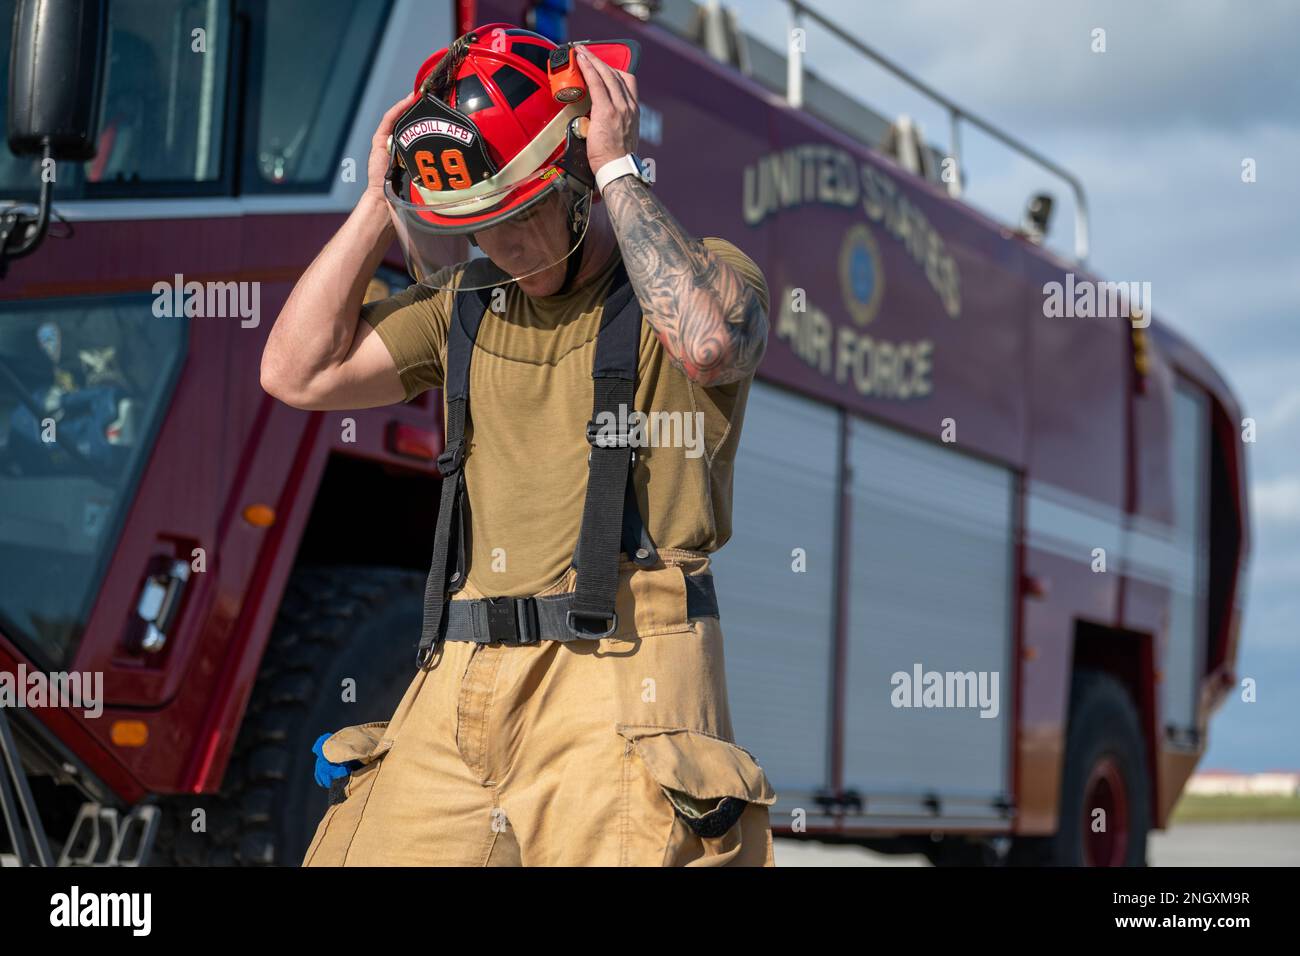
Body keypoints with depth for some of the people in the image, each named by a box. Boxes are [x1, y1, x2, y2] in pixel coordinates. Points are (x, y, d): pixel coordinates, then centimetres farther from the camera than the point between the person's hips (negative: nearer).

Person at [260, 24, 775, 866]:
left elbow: (708, 345, -22)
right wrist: (380, 204, 12)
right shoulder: (466, 304, 19)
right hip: (460, 686, 5)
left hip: (620, 675, -5)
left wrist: (619, 171, -11)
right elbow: (298, 372, 15)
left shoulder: (703, 273, 2)